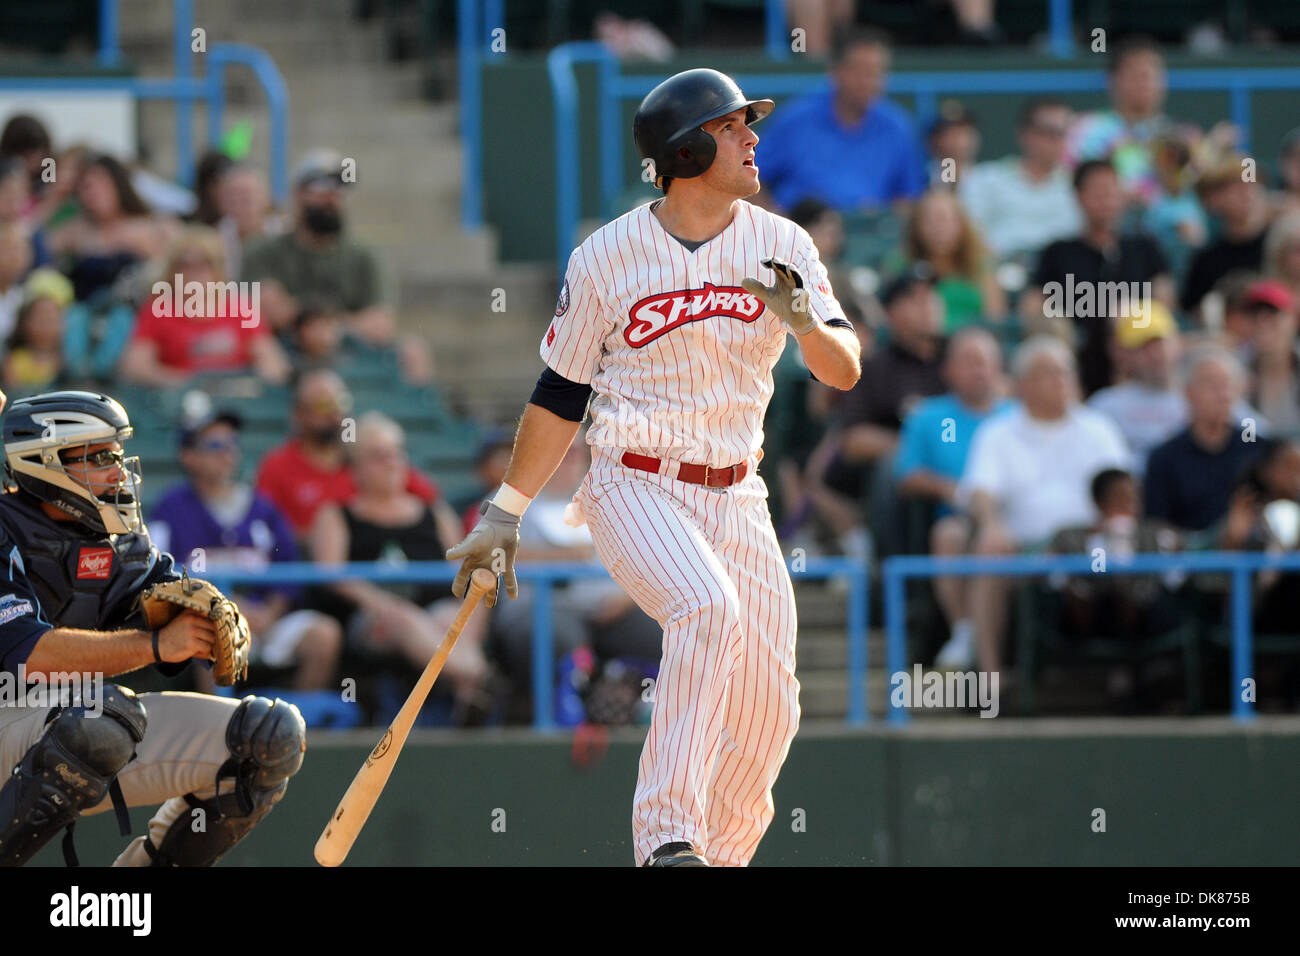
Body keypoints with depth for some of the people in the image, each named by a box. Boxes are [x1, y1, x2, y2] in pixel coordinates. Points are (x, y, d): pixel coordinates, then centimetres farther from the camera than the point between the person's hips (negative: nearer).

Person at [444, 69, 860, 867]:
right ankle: (666, 840, -33)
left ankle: (719, 857, 24)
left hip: (736, 500, 4)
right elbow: (560, 396, 4)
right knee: (707, 608, -33)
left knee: (768, 713, 1)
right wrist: (505, 515, 5)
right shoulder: (607, 257, -5)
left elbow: (844, 372, -6)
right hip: (635, 492, -4)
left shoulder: (781, 246, 1)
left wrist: (804, 320, -28)